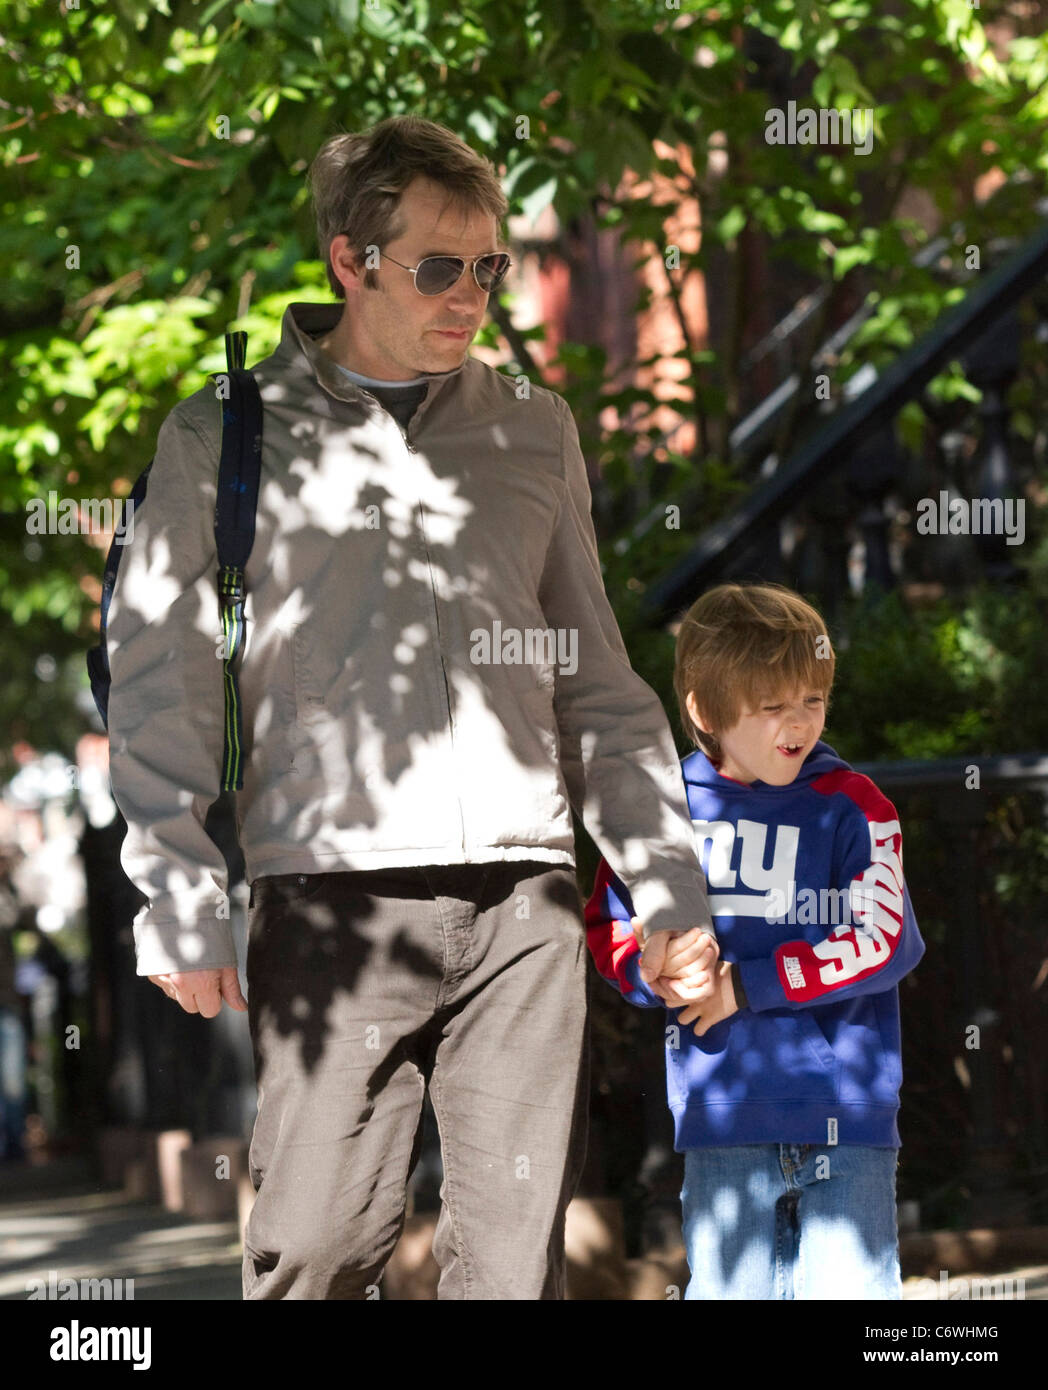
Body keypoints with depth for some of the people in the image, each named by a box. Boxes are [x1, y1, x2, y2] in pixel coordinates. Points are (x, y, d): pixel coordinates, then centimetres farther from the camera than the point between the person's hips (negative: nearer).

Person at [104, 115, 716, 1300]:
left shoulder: (532, 429, 16)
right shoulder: (227, 435, 7)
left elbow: (600, 685, 20)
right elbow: (159, 680, 5)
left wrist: (669, 892, 13)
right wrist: (178, 903, -3)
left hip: (523, 901, 3)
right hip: (333, 896, -3)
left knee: (516, 1254, 0)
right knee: (314, 1246, -6)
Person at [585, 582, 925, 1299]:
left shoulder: (853, 808, -1)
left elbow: (881, 941, -10)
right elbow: (605, 926, 14)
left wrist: (746, 984, -12)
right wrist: (657, 973, -9)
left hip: (846, 1115, -2)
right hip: (722, 1121, 2)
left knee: (850, 1287, -2)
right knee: (726, 1287, 7)